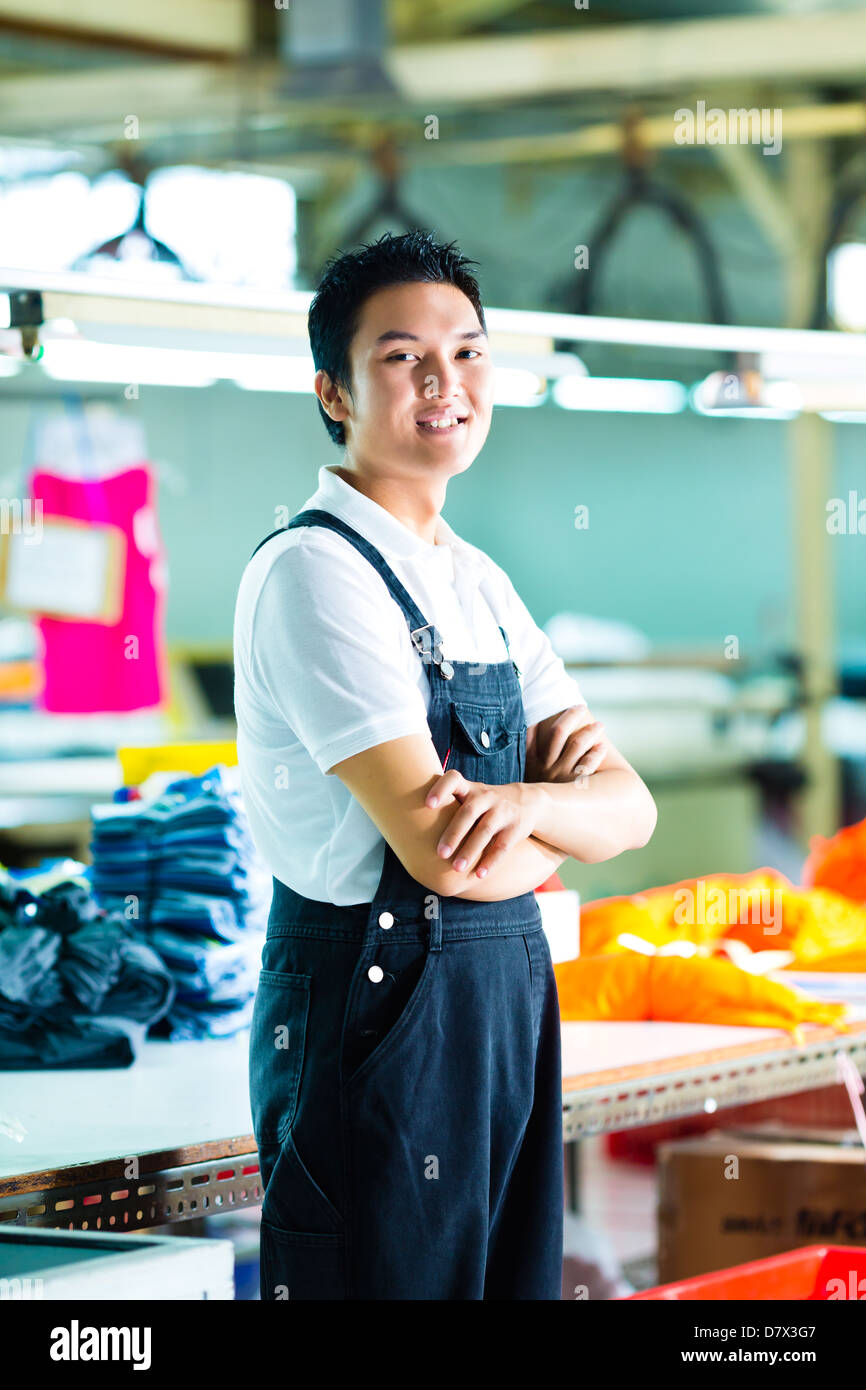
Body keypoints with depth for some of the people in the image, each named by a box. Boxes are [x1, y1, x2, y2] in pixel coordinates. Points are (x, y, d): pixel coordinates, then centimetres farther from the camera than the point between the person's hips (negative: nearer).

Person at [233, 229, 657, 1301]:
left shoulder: (479, 582, 13)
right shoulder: (312, 570, -13)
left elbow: (631, 807, 4)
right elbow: (446, 854, -21)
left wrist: (520, 802, -17)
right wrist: (570, 813, -1)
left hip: (510, 998, 8)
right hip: (375, 1010, -8)